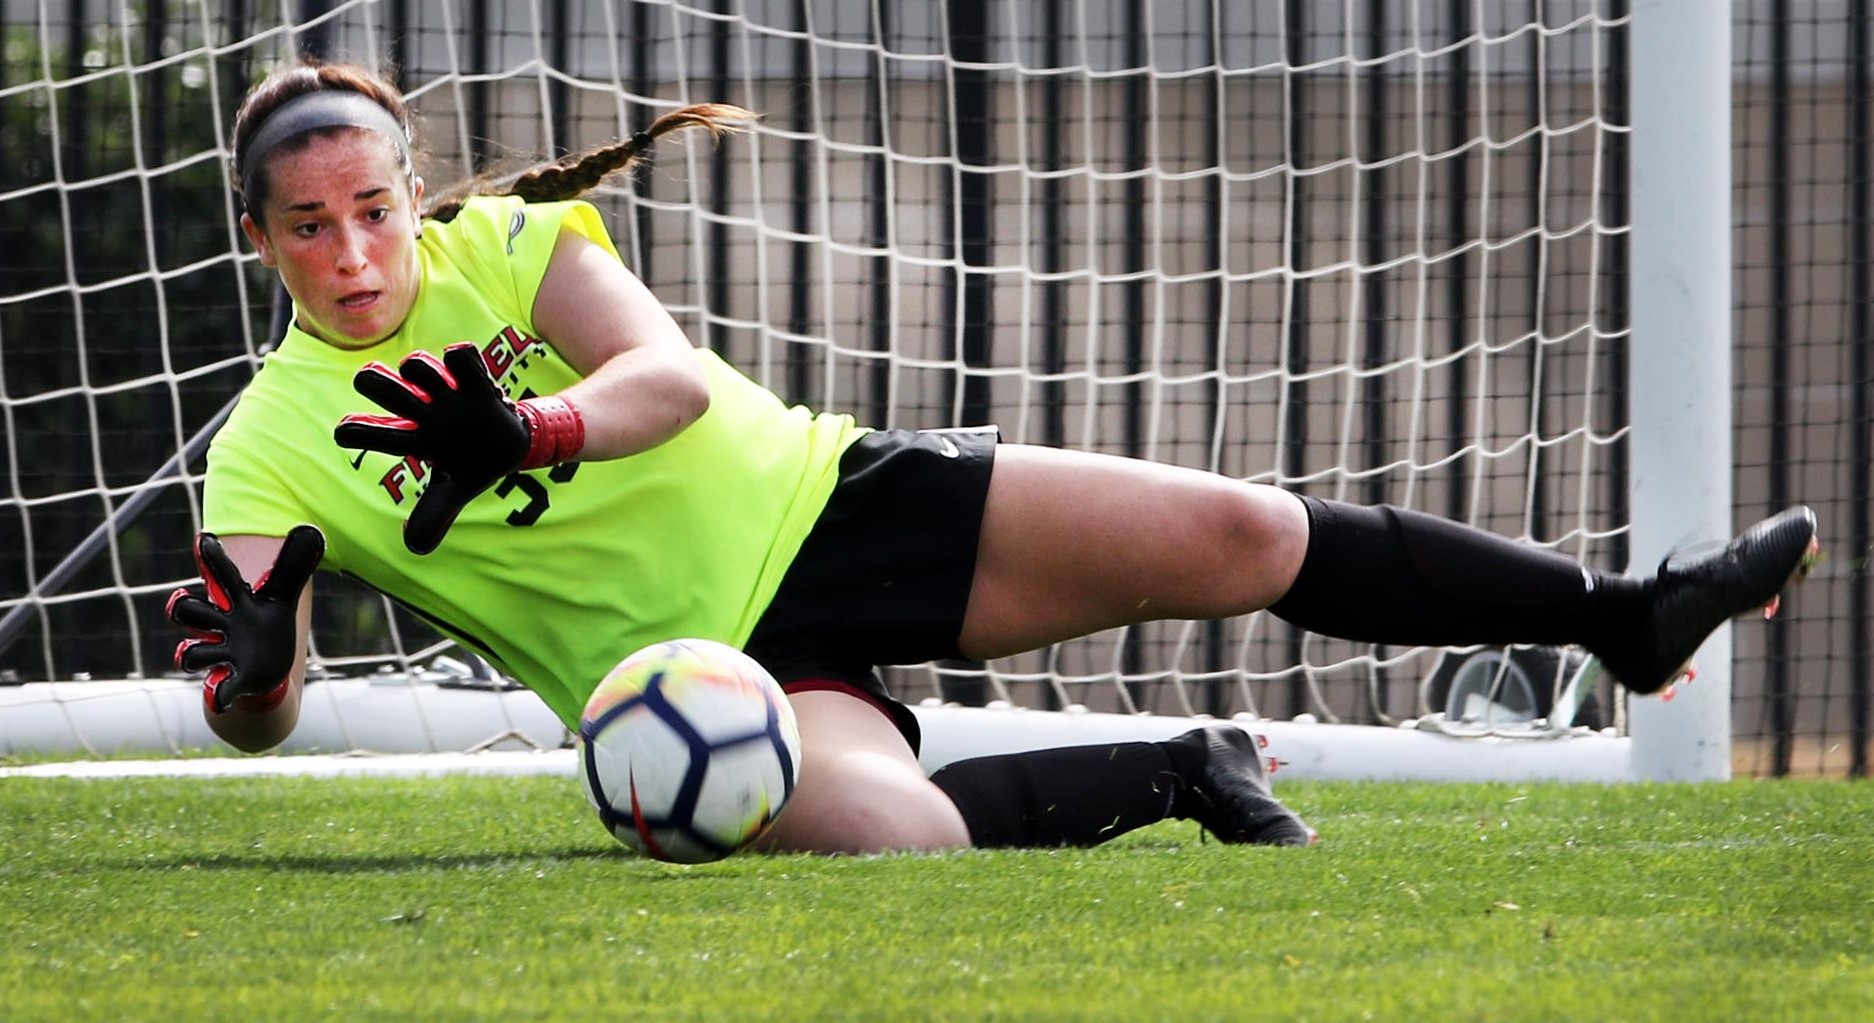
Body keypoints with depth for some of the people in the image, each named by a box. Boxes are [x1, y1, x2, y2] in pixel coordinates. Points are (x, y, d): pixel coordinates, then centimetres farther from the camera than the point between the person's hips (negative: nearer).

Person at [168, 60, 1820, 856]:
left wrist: (526, 436, -37)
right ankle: (1181, 774, -6)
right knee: (880, 832, -37)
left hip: (817, 499, 3)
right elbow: (257, 720, -11)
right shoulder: (272, 447, -6)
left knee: (1235, 538, -6)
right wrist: (247, 652, -35)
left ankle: (1624, 617, 13)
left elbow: (670, 376, -17)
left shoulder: (504, 242, -1)